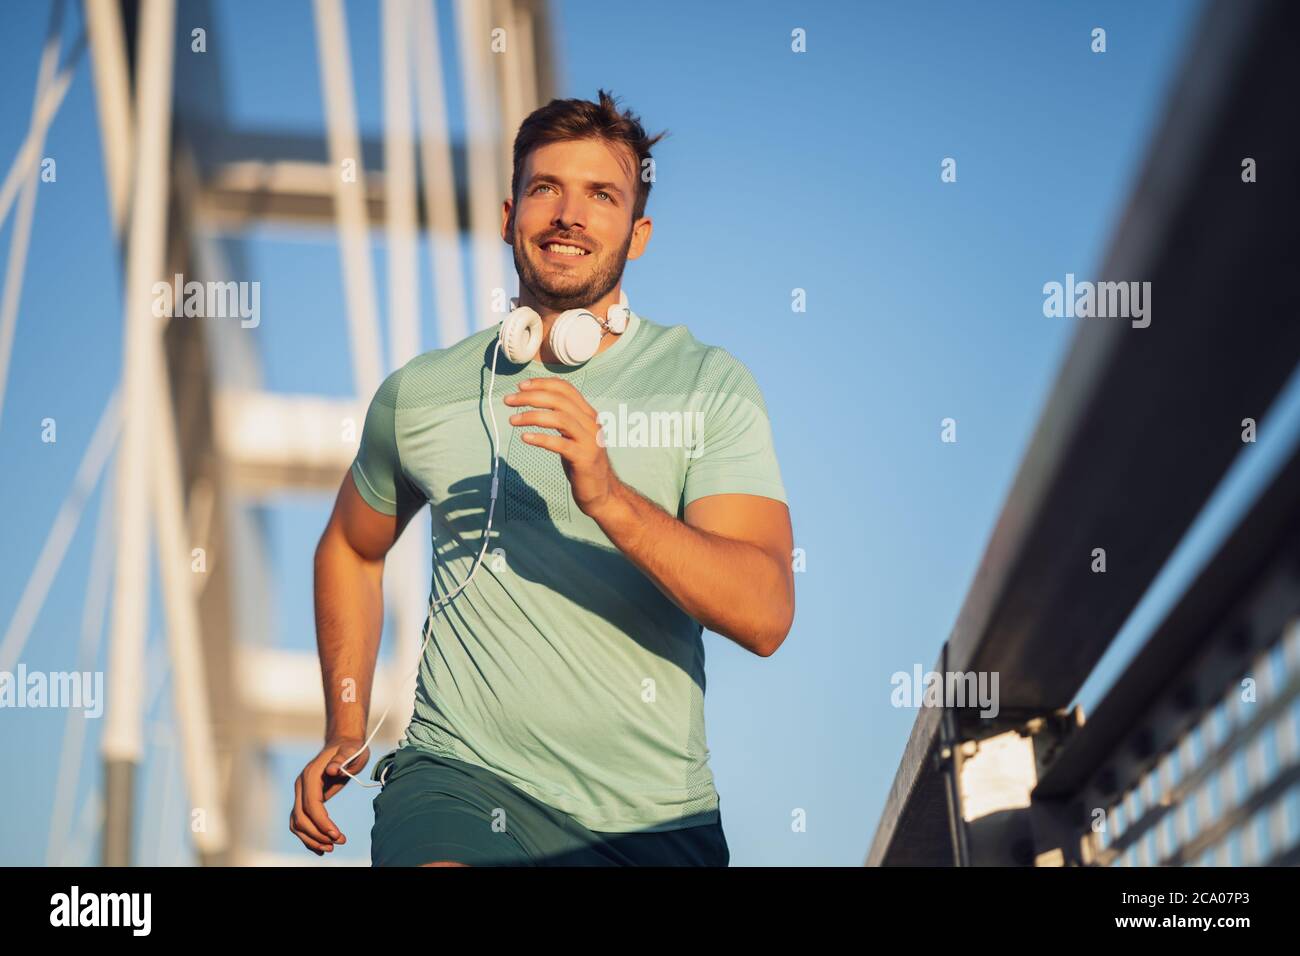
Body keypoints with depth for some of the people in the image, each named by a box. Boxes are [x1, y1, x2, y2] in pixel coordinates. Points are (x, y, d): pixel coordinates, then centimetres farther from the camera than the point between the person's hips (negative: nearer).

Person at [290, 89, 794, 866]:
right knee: (433, 861, -30)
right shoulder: (421, 393, 5)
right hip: (463, 773, -1)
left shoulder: (710, 385, -1)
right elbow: (352, 548, 24)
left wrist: (608, 497, -26)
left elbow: (766, 618, -14)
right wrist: (346, 733, 16)